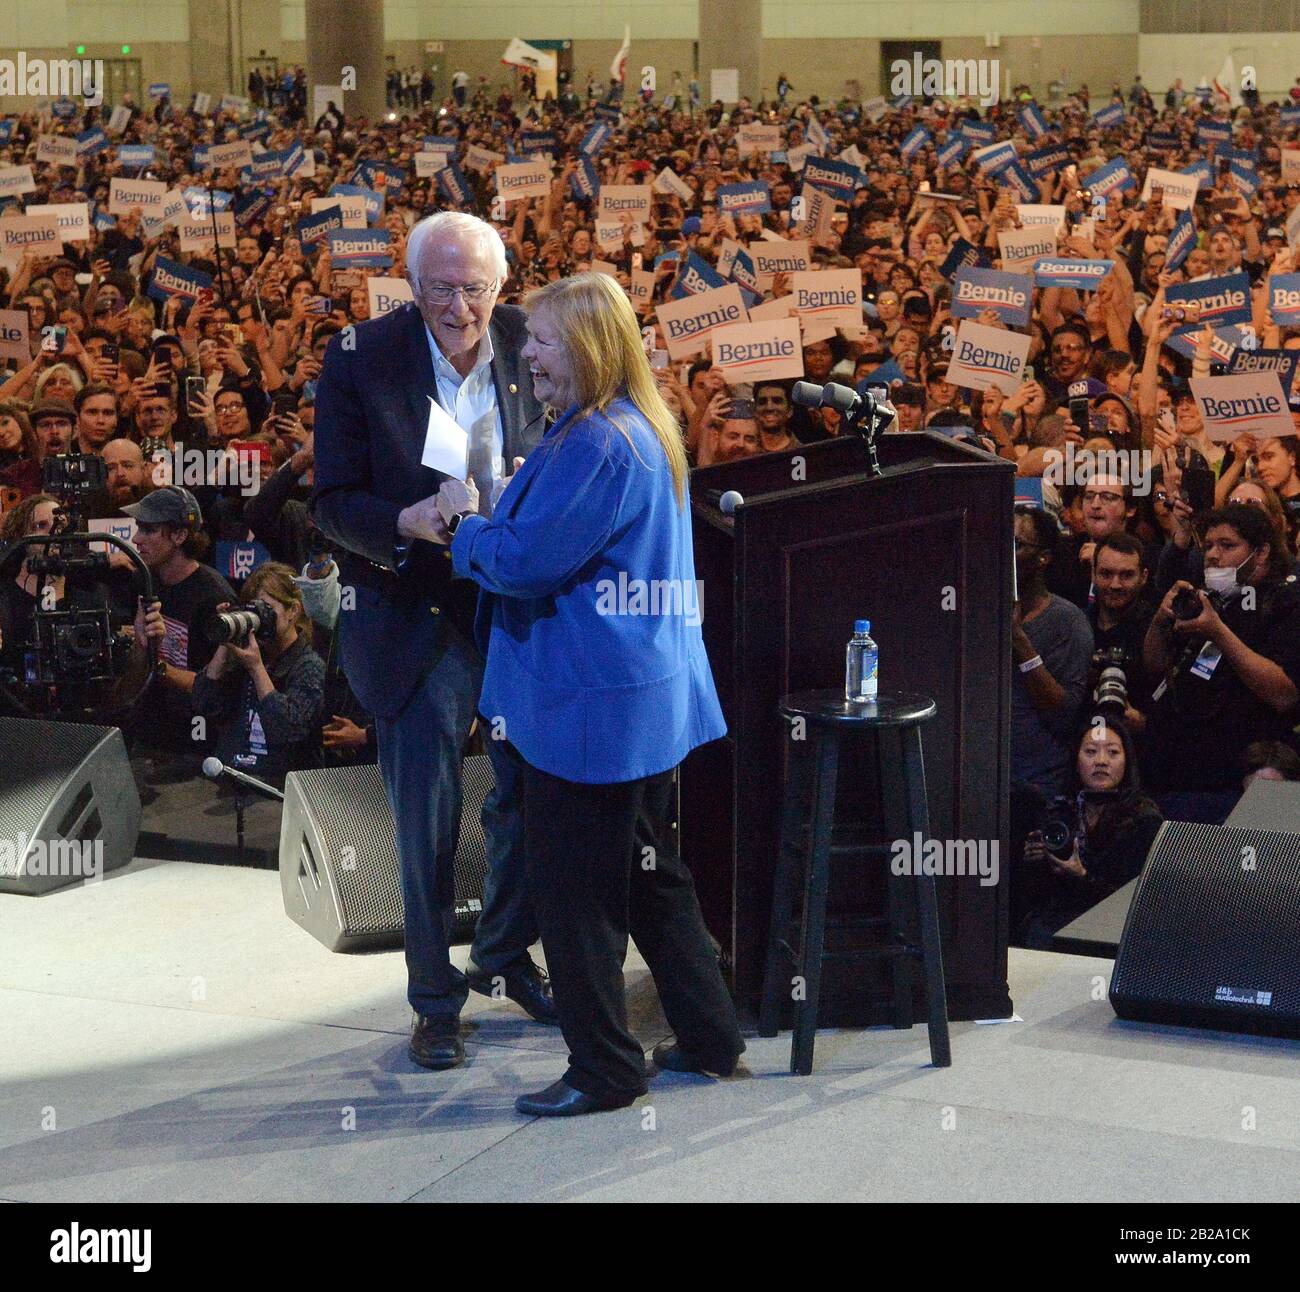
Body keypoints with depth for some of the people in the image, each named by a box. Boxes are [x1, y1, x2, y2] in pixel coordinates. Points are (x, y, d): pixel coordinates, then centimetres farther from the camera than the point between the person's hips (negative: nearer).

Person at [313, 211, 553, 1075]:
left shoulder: (531, 347, -4)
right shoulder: (362, 361, -12)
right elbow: (334, 504, -10)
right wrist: (406, 524, -29)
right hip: (418, 616, -3)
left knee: (532, 797, 14)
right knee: (427, 818, 3)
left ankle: (507, 957, 38)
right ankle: (436, 997, 20)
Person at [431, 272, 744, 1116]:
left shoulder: (593, 445, -21)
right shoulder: (642, 431, 12)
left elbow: (527, 562, -21)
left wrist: (465, 524, -2)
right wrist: (483, 524, 10)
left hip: (588, 700, -11)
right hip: (648, 693, 11)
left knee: (574, 887, 1)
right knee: (648, 870, 20)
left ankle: (604, 1070, 11)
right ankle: (711, 1038, 28)